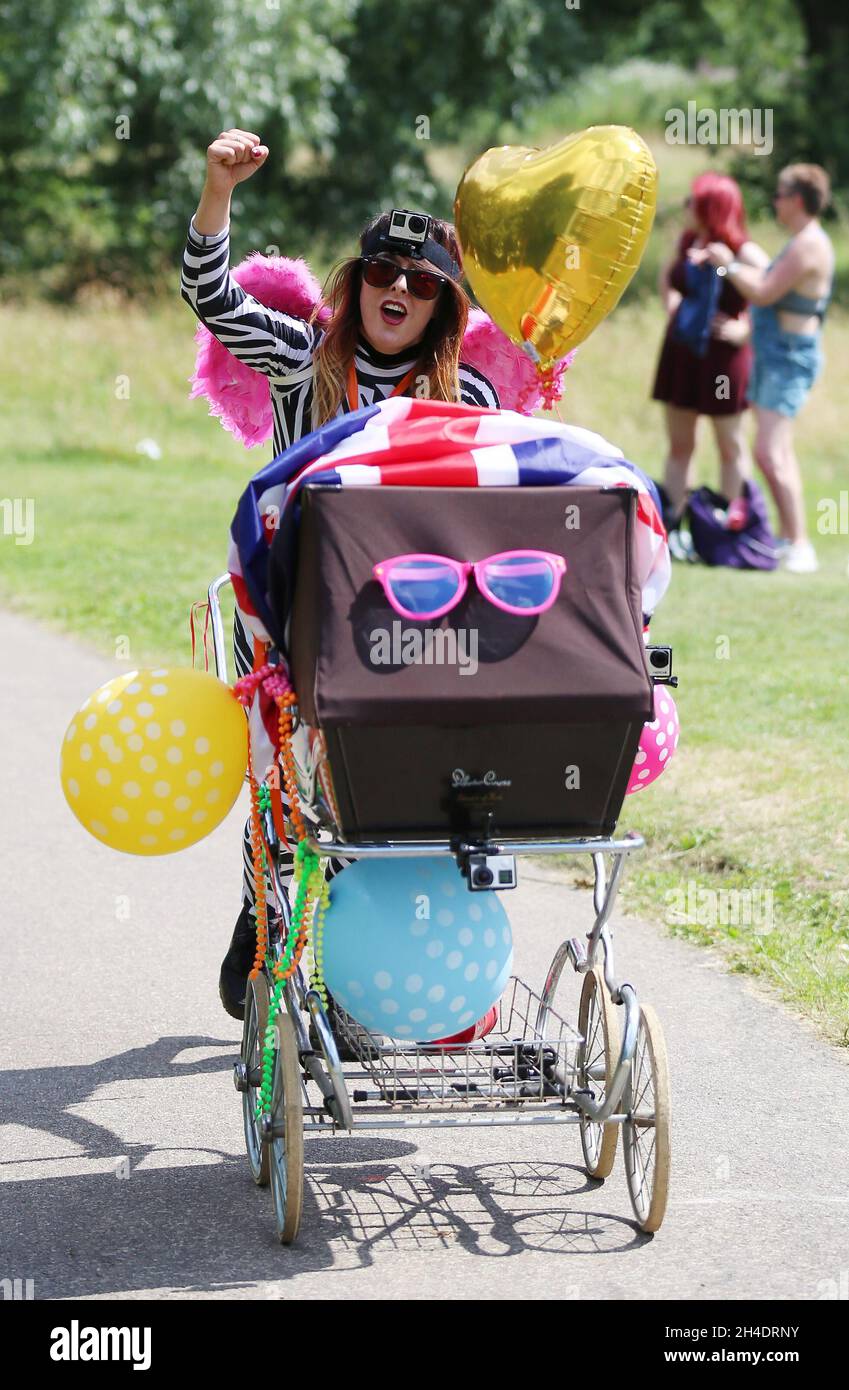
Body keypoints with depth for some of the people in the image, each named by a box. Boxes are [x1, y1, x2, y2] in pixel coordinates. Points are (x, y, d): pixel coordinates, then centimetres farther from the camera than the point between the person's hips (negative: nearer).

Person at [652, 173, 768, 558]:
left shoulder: (745, 255, -16)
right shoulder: (687, 241, 3)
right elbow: (668, 274, 24)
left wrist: (742, 329, -22)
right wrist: (670, 303, 9)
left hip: (722, 357, -6)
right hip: (681, 350, 6)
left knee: (731, 445, 6)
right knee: (679, 443, 9)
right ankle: (671, 527, 14)